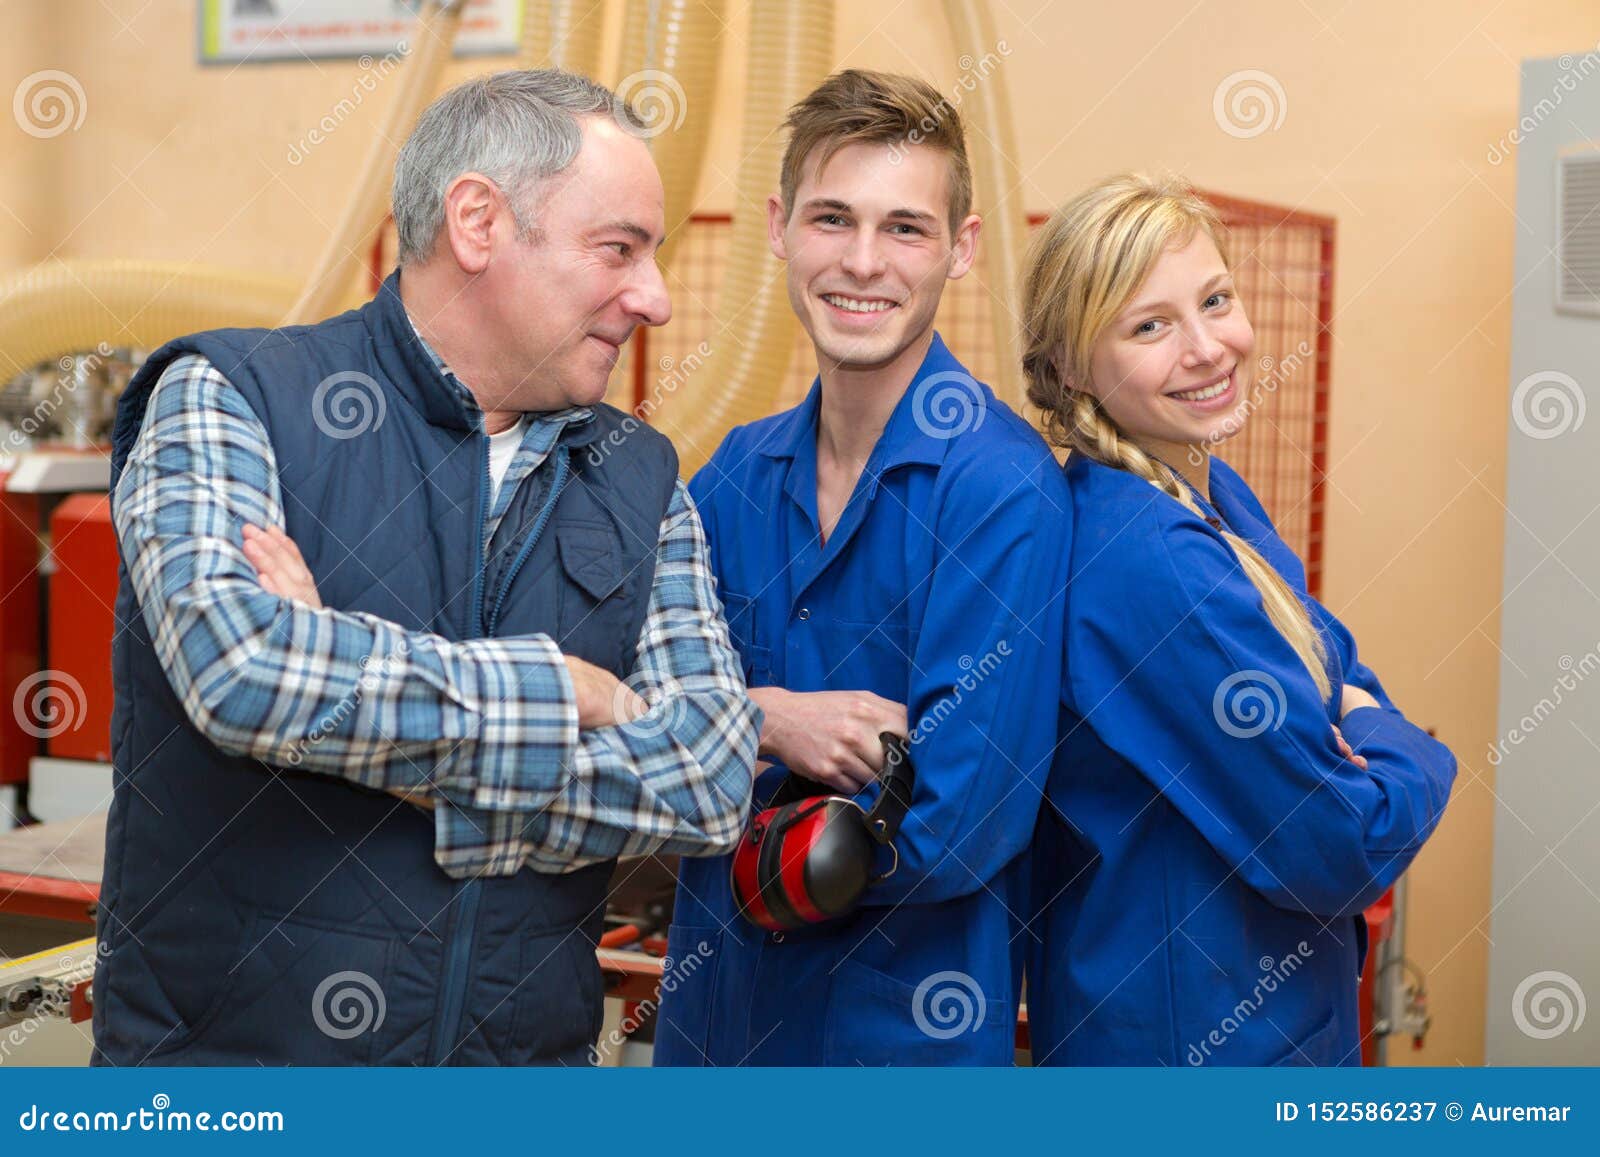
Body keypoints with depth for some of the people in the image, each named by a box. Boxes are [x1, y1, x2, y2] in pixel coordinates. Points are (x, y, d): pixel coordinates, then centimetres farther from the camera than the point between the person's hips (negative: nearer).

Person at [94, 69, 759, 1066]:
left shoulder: (643, 483, 4)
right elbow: (238, 666, -26)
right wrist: (565, 692, -16)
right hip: (227, 1050, -3)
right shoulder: (230, 396, -7)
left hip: (526, 1056, 4)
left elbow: (712, 777, -8)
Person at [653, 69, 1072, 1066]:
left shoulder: (1005, 490, -19)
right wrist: (765, 720, -20)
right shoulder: (738, 475, 0)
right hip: (717, 1012, 6)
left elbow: (953, 833, -22)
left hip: (904, 1024, -5)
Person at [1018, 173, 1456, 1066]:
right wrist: (1411, 759, -6)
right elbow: (1341, 853, -25)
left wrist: (1362, 721, -11)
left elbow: (1339, 665, 10)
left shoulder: (1216, 492, 0)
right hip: (1186, 1033, -9)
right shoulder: (1149, 564, -28)